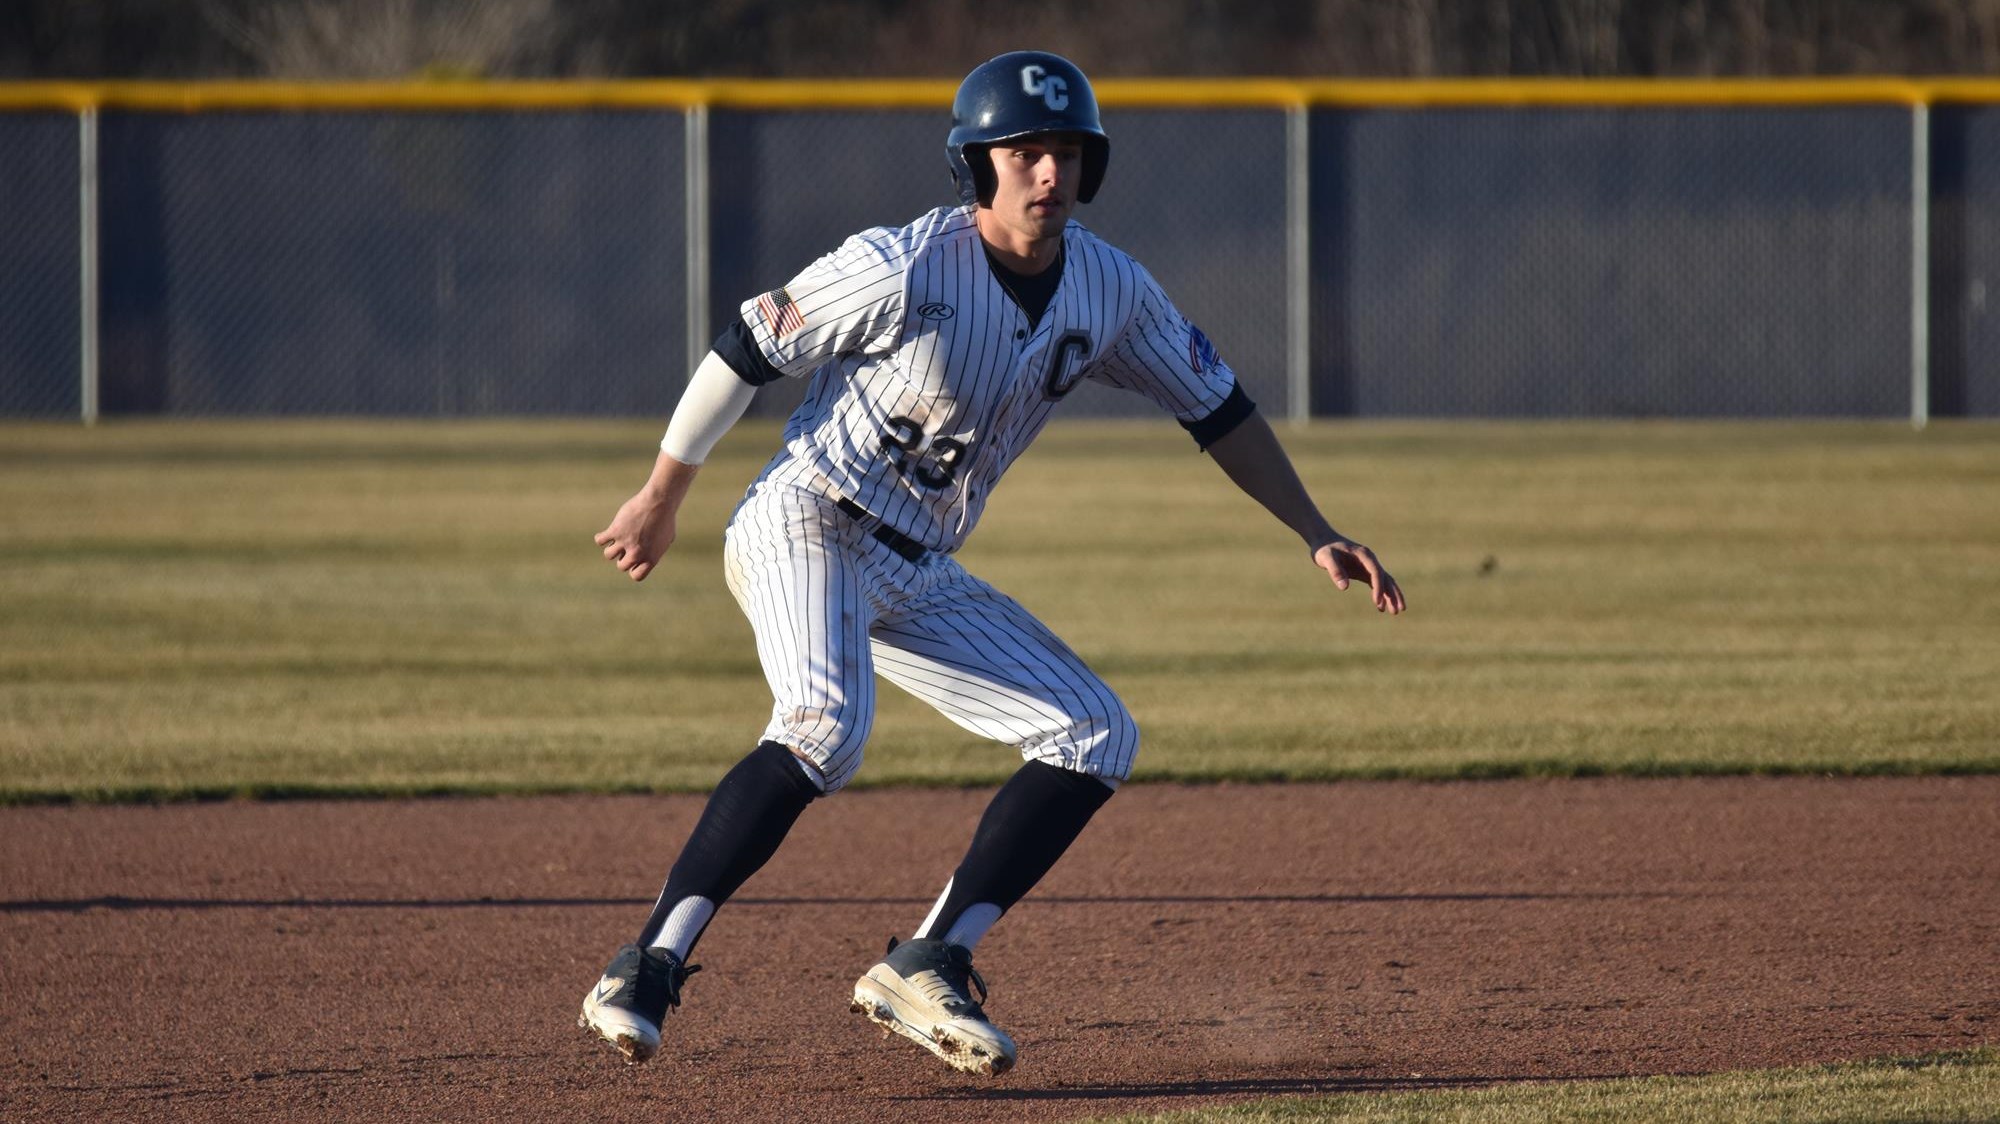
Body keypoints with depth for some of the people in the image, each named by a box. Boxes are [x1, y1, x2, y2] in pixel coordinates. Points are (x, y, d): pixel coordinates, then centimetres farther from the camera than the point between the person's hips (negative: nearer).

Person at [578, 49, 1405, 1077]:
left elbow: (1215, 407, 12)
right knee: (825, 723, -34)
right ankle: (648, 970, -34)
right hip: (804, 525, -7)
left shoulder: (1110, 290, -2)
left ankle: (924, 969, -3)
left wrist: (1316, 537, 6)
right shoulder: (902, 271, -19)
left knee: (1098, 737, 0)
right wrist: (659, 502, 0)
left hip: (918, 576, 7)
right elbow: (747, 348, -9)